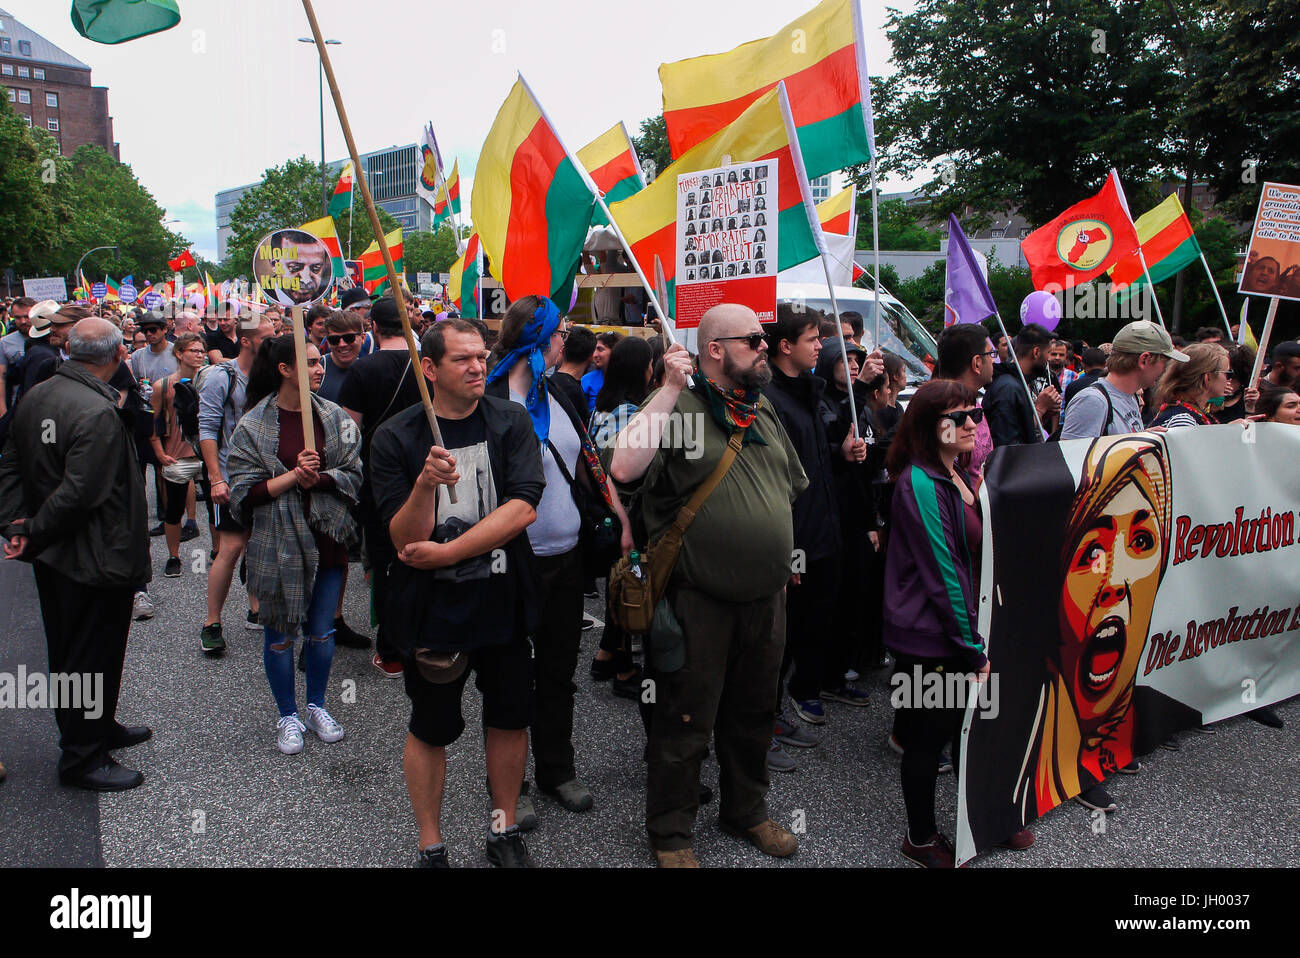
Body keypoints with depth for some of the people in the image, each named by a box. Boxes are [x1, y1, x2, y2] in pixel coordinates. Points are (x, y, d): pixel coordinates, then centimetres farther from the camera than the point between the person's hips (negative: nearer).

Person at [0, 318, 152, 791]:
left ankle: (97, 728, 41)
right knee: (93, 657, 5)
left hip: (51, 557, 10)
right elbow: (79, 493, -28)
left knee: (67, 652, 22)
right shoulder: (99, 413, -26)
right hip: (98, 557, -9)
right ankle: (82, 757, 19)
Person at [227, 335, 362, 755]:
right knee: (280, 634, 10)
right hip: (277, 544, -2)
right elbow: (245, 492, -10)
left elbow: (354, 475, -1)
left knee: (321, 632, 12)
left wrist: (319, 477, -18)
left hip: (326, 540, 2)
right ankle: (288, 716, 28)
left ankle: (316, 706, 34)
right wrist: (292, 476, -20)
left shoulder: (335, 417, 1)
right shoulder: (253, 425, -7)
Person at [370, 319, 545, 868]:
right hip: (432, 610, -2)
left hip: (503, 601, 2)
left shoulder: (510, 422, -5)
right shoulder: (395, 439, -9)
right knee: (430, 730, 12)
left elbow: (522, 509, -16)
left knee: (510, 719, 15)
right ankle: (430, 847, 32)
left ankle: (504, 832, 36)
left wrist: (446, 552, -18)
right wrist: (426, 483, -31)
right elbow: (405, 539, -13)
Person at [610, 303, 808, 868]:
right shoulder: (679, 408, -12)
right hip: (699, 599, -6)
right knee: (686, 723, 6)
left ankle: (747, 812, 41)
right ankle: (670, 832, 25)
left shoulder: (763, 412, 11)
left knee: (753, 715, 21)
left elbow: (792, 487, 23)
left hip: (765, 594, 7)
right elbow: (624, 468, -30)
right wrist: (670, 390, -27)